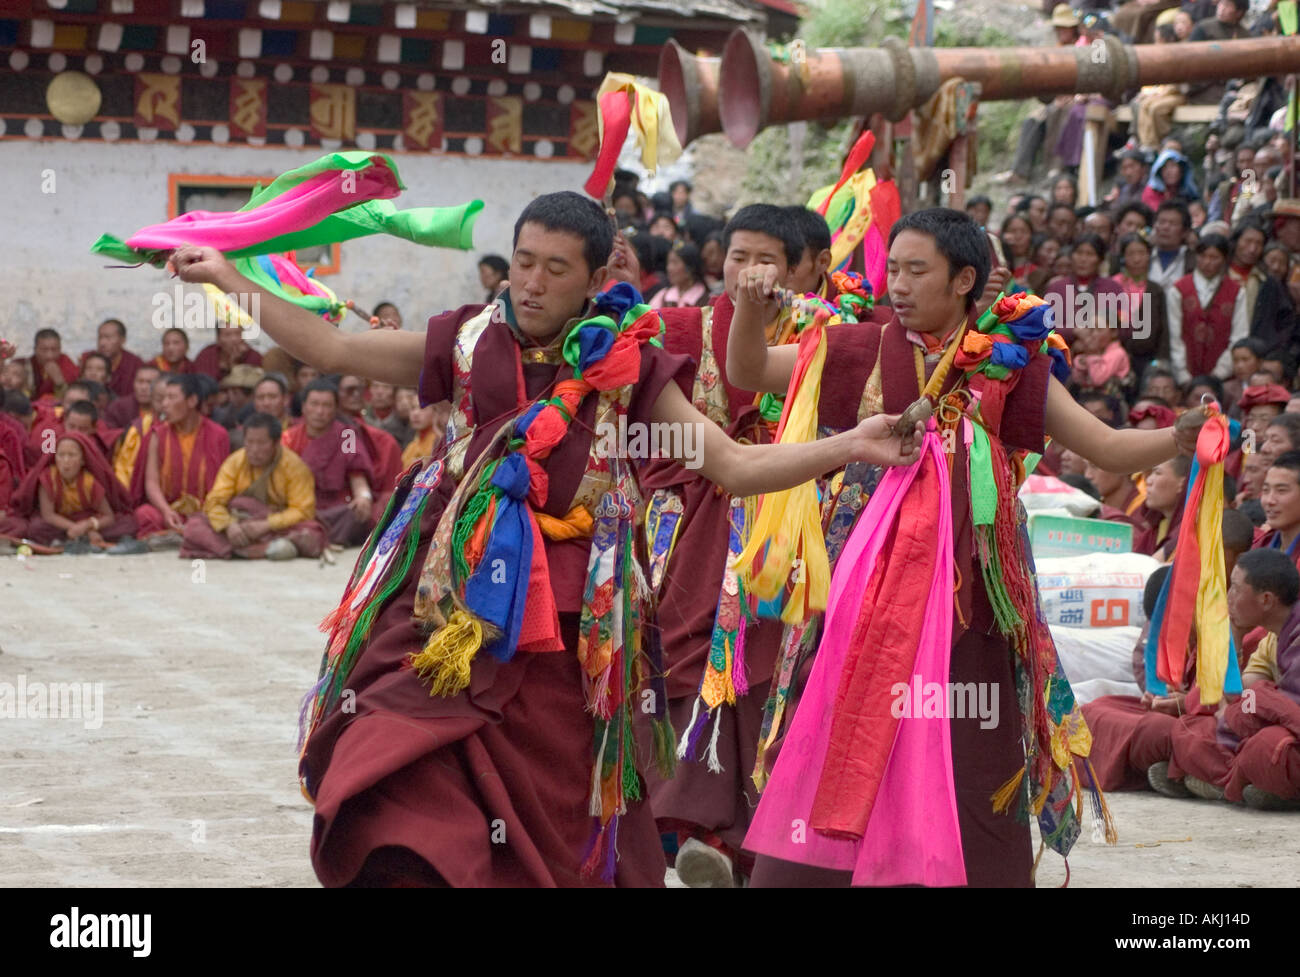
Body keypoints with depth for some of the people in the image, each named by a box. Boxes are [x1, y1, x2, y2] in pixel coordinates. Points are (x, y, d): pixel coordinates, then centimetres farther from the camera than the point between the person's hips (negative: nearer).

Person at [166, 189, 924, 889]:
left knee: (548, 827, 4)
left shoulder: (628, 367, 2)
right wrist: (227, 278, 13)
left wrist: (849, 447, -13)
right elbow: (330, 348, 13)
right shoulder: (469, 345, 7)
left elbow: (735, 467, 0)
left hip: (557, 628, -1)